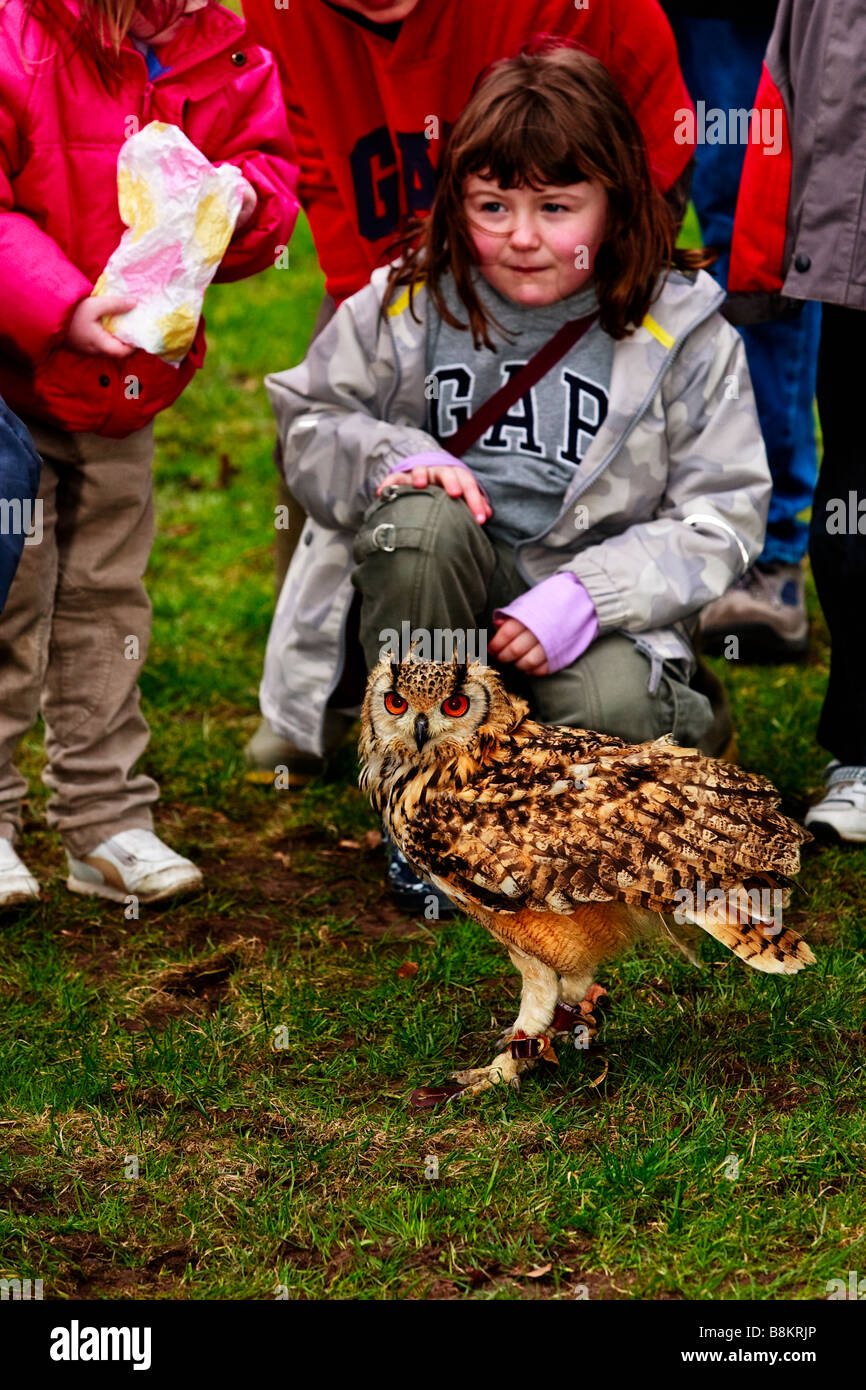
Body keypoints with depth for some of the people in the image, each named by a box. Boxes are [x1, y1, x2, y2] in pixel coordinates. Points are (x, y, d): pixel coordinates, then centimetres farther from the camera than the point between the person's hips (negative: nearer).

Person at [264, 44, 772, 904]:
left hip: (599, 614, -2)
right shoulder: (409, 303, -3)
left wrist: (588, 596, -21)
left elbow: (721, 517, -6)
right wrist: (393, 455, -17)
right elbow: (306, 428, 7)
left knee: (612, 714, -35)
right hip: (439, 604, 2)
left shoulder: (682, 331, -6)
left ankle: (685, 725, 7)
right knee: (421, 521, -33)